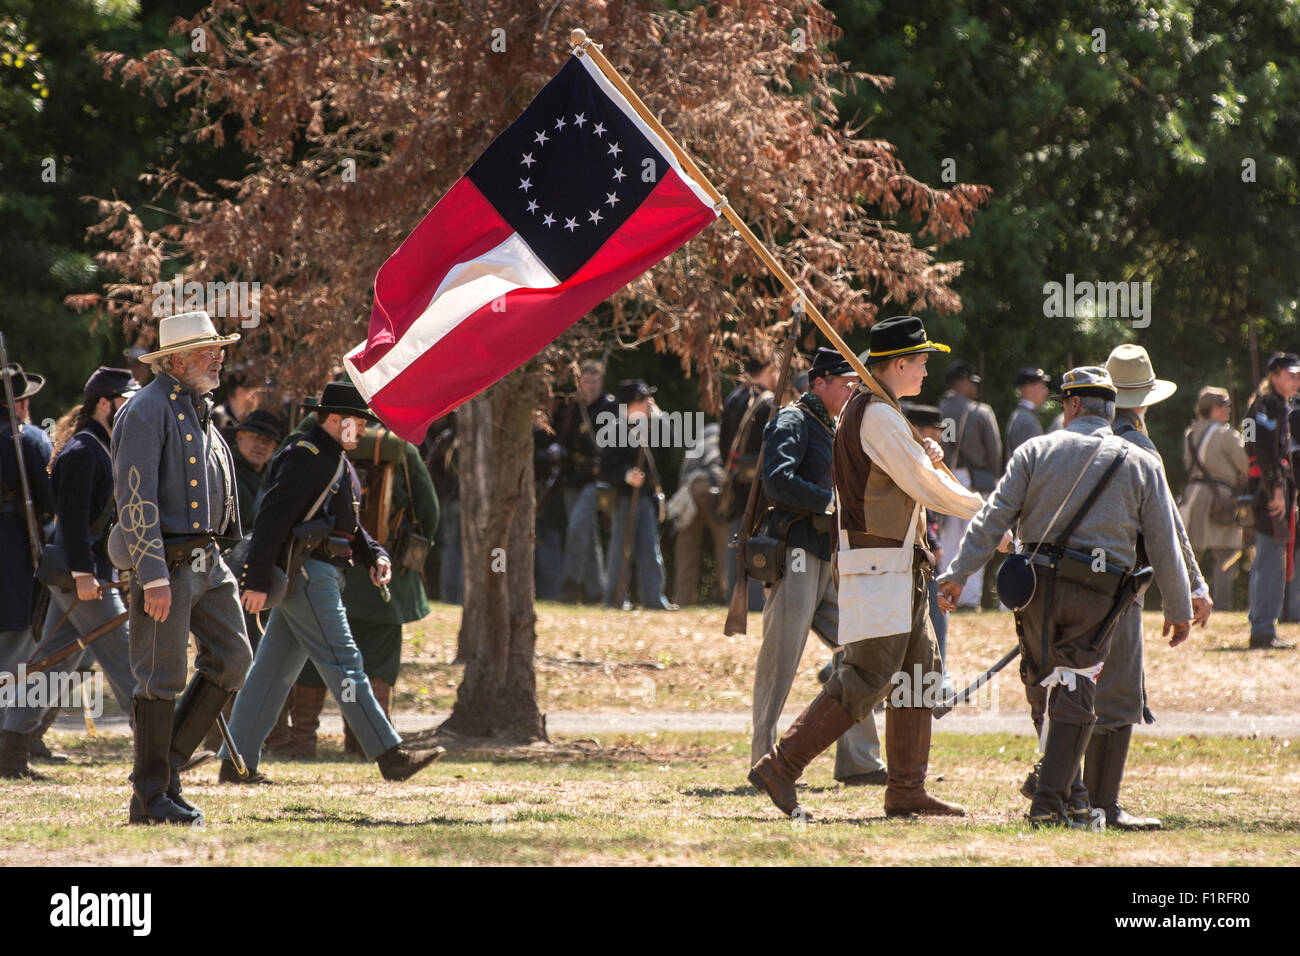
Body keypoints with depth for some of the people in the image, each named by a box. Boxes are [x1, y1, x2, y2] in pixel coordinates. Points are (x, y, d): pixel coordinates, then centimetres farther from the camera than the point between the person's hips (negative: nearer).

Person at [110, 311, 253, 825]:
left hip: (207, 561, 9)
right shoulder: (147, 411, -13)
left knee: (232, 659, 5)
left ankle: (169, 762, 15)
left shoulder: (199, 410, 16)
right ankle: (150, 797, 1)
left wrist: (221, 556, 22)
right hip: (166, 562, -9)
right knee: (161, 678, -5)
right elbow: (135, 498, -19)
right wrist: (154, 578, -23)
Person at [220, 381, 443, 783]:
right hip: (306, 576, -10)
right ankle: (390, 756, -11)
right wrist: (257, 581, -24)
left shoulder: (338, 461, 19)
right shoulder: (304, 458, -14)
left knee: (273, 670, 9)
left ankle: (237, 761, 11)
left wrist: (375, 554, 7)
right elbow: (272, 519, -20)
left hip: (319, 579, 10)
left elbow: (349, 524, 26)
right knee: (344, 664, -9)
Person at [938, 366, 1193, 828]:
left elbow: (994, 517, -1)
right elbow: (1164, 543, 8)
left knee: (1043, 687, 14)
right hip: (1097, 596, -1)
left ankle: (1071, 797, 18)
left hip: (1039, 583, 1)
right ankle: (1050, 802, -7)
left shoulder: (1036, 451, 4)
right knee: (1075, 695, 0)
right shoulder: (1141, 464, 6)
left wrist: (957, 573, 0)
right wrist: (1179, 610, 16)